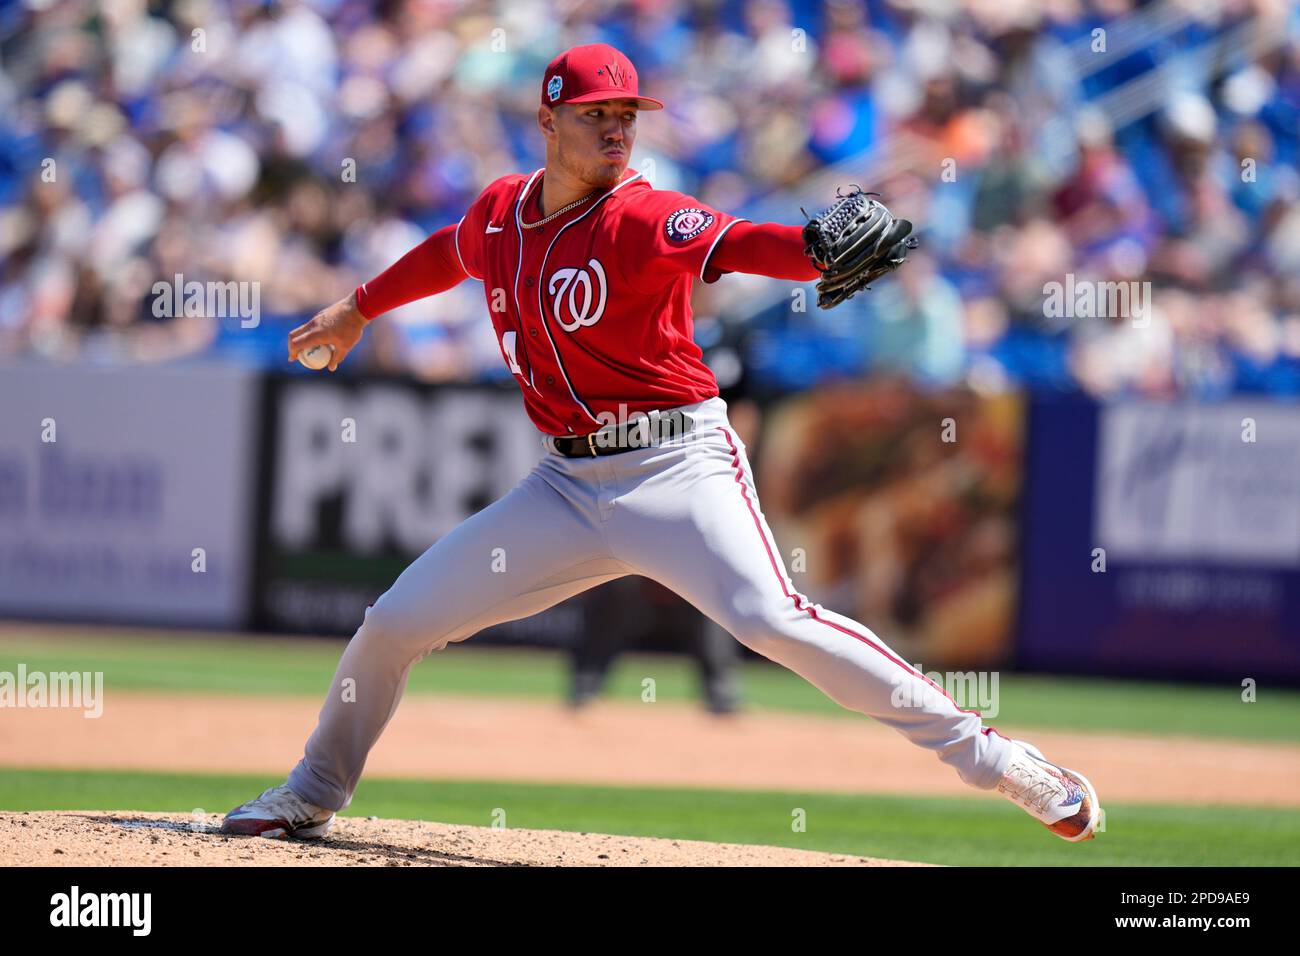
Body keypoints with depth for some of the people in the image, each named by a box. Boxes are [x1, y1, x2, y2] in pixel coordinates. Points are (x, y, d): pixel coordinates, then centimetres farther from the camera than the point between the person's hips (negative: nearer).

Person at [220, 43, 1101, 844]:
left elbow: (739, 244, -32)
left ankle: (988, 756, -24)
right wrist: (359, 309, 43)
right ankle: (314, 794, 31)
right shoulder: (501, 213, 6)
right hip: (568, 484, 6)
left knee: (773, 620, -27)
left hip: (679, 468, -6)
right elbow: (448, 255, 30)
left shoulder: (642, 218, -13)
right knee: (398, 620, 7)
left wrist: (825, 246, -53)